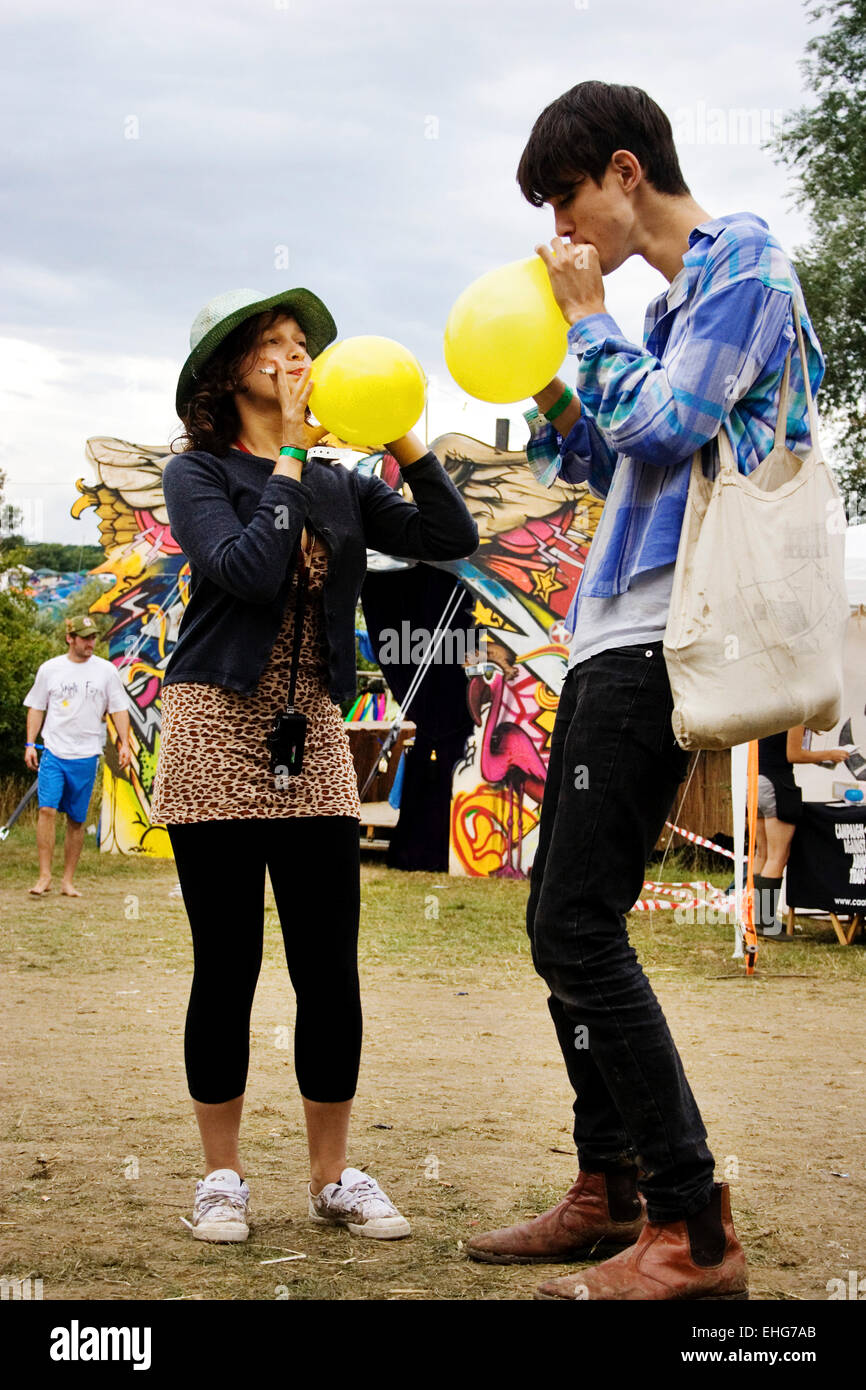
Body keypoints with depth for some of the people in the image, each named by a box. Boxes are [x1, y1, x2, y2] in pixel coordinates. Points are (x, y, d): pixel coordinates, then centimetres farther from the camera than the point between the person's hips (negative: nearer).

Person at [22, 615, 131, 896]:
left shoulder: (106, 670, 5)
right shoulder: (49, 669, 6)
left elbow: (118, 709, 9)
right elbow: (36, 707, 11)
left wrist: (124, 742, -2)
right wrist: (30, 743, 4)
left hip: (86, 755, 0)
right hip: (54, 751, 0)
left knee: (76, 819, 4)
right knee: (47, 809, -14)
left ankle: (68, 881, 11)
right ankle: (44, 876, -11)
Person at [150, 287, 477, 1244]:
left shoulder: (340, 485, 13)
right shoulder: (197, 473, 0)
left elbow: (451, 539, 3)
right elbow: (246, 571, -17)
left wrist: (402, 440, -3)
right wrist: (289, 457, -11)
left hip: (313, 740, 4)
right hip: (217, 733, -4)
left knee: (331, 973, 1)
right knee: (227, 967, 0)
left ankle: (333, 1177, 12)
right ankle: (221, 1177, 13)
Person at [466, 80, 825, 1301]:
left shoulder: (741, 262, -4)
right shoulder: (670, 298, 22)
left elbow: (664, 429, -15)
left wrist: (587, 320, -3)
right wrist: (550, 392, 12)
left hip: (662, 636, -10)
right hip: (611, 639, 10)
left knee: (577, 929, -14)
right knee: (565, 924, 12)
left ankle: (694, 1234, -12)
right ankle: (609, 1194, 21)